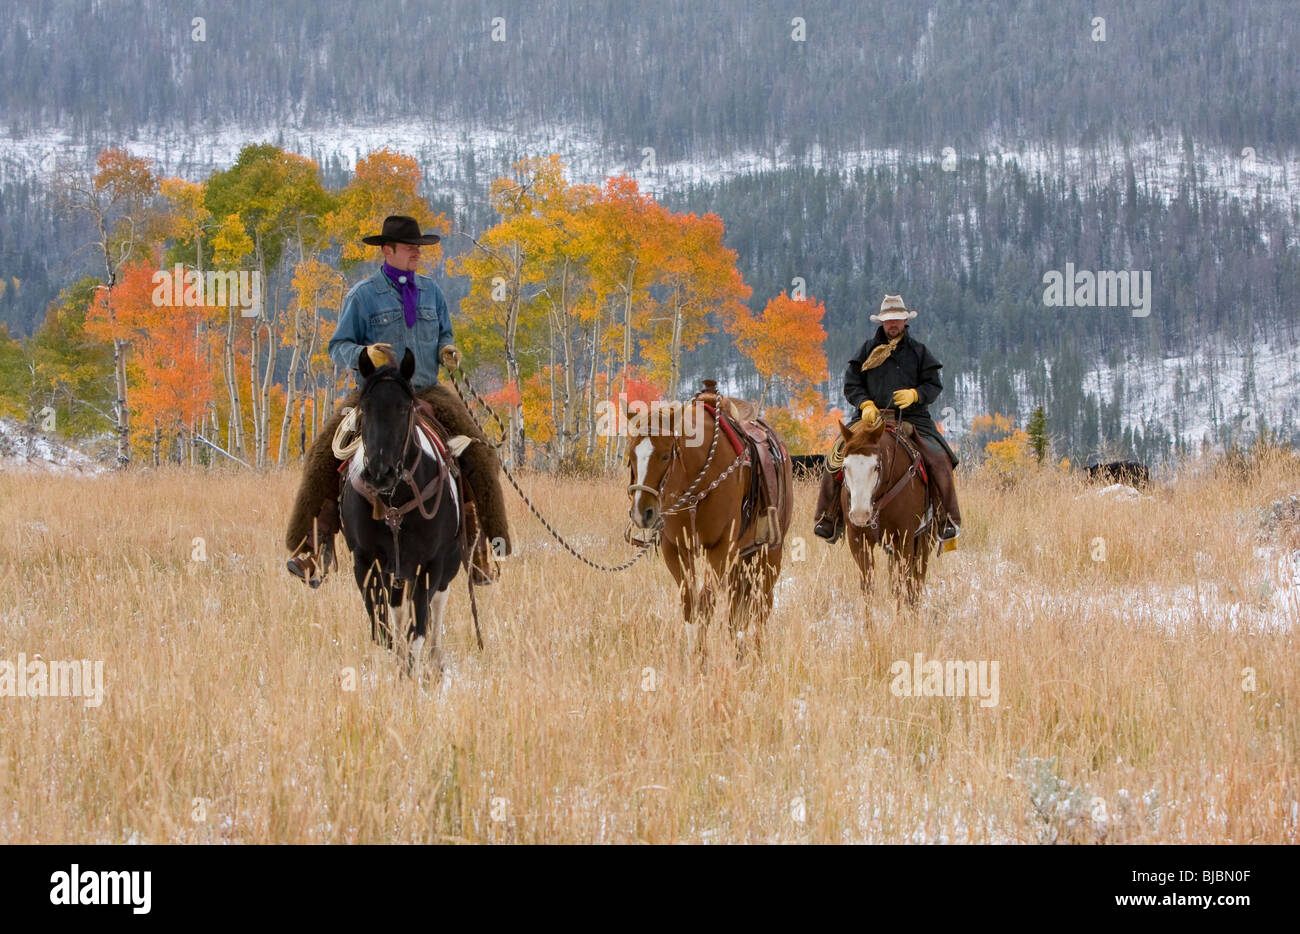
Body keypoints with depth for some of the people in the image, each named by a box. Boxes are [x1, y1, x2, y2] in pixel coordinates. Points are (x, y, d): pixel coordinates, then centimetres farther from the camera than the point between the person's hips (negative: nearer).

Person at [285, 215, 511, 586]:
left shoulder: (430, 290, 12)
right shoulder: (363, 295, 0)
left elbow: (444, 333, 23)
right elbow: (339, 346, 0)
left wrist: (447, 351, -1)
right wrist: (365, 354, -21)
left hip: (427, 393, 3)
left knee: (479, 456, -14)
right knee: (325, 455, -23)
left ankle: (481, 546, -4)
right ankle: (316, 548, -16)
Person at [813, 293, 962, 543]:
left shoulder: (918, 351, 11)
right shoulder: (868, 349, 12)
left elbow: (934, 385, 10)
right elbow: (851, 384, 10)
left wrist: (915, 395, -11)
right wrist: (865, 403, -9)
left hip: (912, 418, -1)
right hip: (871, 417, 1)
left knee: (939, 459, -23)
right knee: (837, 456, -19)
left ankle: (950, 519, -14)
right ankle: (829, 518, -10)